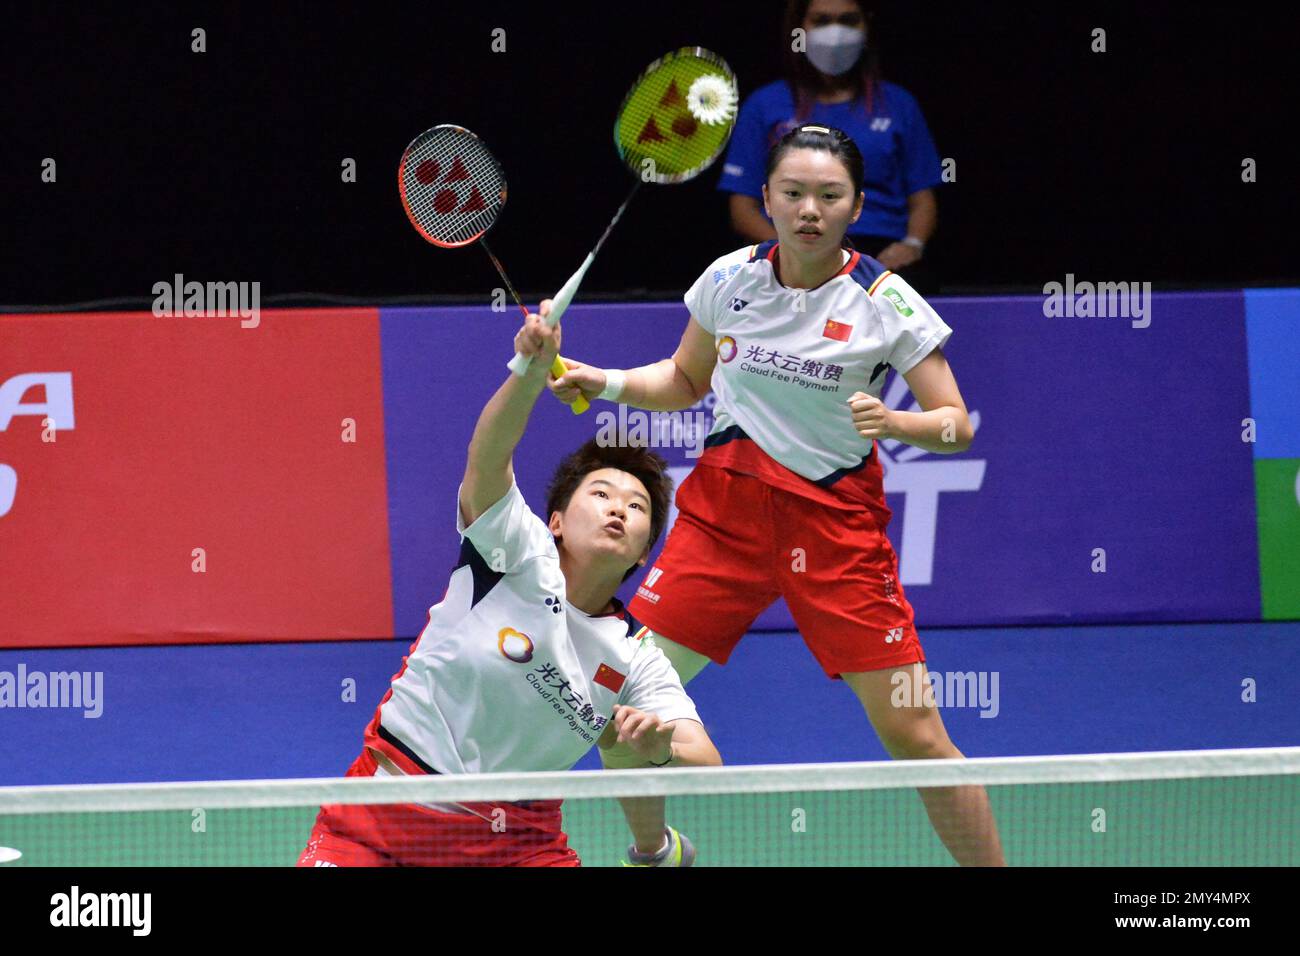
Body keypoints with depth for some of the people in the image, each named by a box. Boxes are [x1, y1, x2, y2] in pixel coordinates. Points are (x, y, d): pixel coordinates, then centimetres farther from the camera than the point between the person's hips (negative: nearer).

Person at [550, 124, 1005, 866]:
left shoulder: (886, 303, -9)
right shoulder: (731, 279, 0)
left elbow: (956, 423, -8)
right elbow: (685, 381, 17)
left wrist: (891, 422, -27)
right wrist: (607, 383, 0)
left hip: (837, 520, -3)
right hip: (727, 506, 3)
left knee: (916, 736, -9)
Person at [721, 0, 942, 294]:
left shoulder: (898, 104, 19)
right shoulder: (765, 105, 15)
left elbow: (922, 198, 18)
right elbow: (744, 208, 11)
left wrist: (912, 245, -5)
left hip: (885, 253, 2)